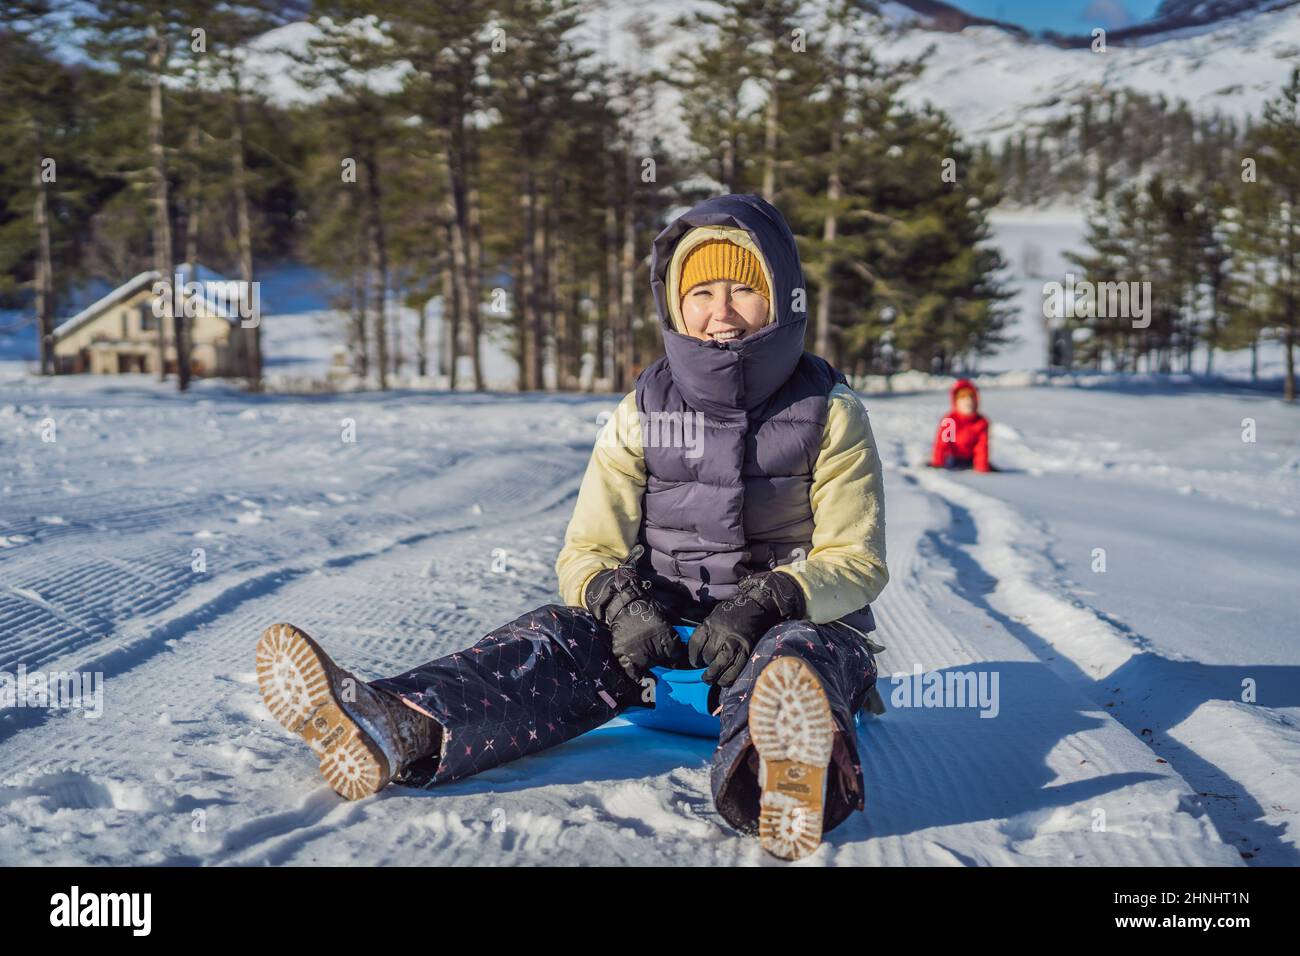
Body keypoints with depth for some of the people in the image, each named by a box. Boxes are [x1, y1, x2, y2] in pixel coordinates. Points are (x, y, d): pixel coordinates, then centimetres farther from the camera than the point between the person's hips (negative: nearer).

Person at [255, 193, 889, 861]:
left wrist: (765, 603, -25)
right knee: (557, 639, -25)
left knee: (802, 652, -38)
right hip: (663, 628, 3)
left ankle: (784, 769, -74)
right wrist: (618, 600, -22)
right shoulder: (642, 416, 7)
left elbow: (855, 562, -5)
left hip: (791, 619, -3)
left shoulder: (830, 412, 1)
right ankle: (395, 734, -52)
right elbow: (586, 553, 3)